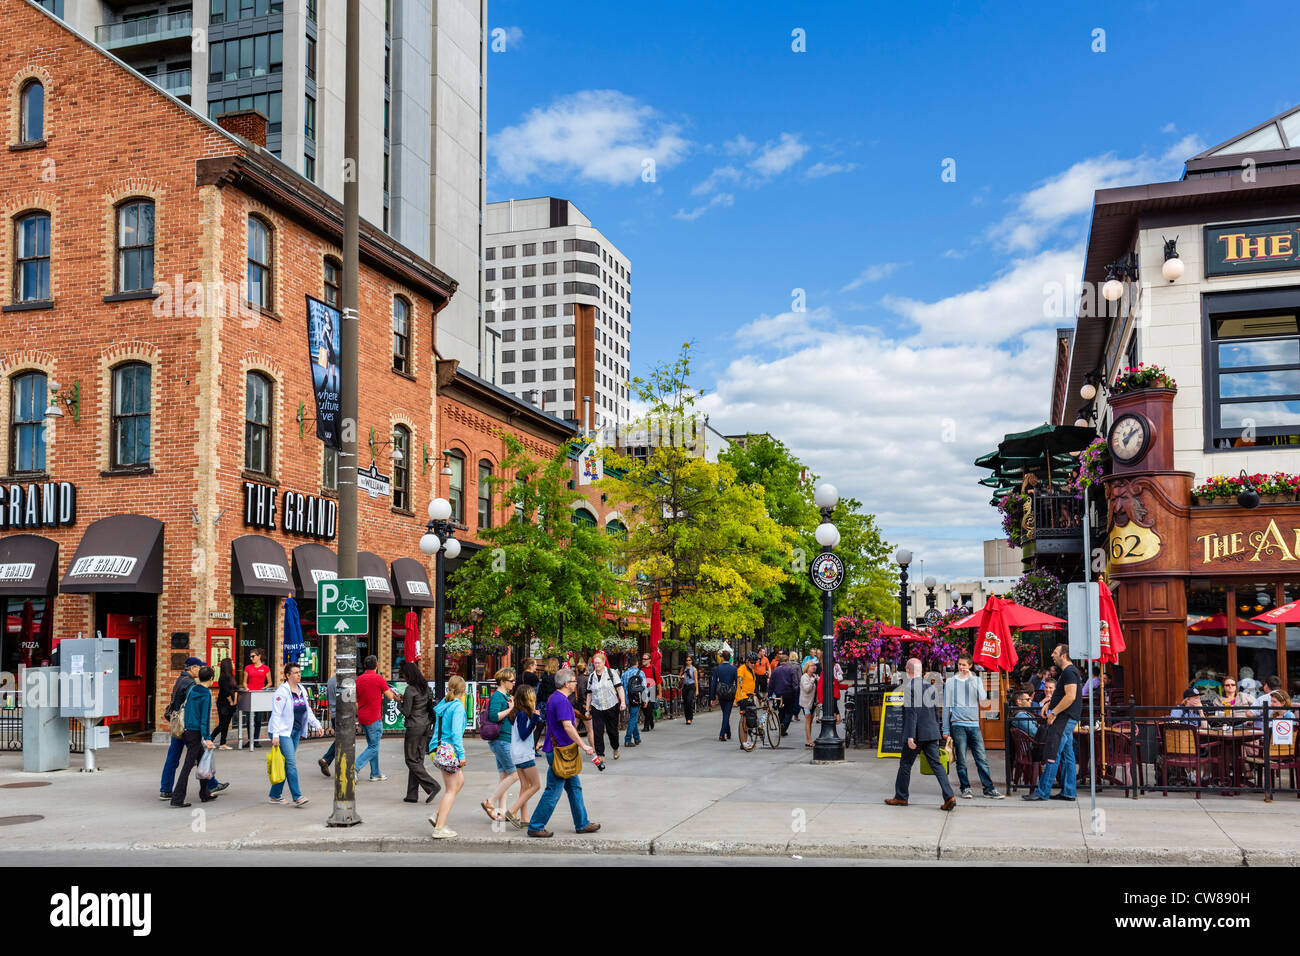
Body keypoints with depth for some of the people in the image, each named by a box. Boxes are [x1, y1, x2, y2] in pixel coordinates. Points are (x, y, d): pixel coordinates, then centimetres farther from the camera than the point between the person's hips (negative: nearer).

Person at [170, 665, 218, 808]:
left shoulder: (191, 688, 6)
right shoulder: (206, 695, -13)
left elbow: (184, 707, 15)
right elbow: (205, 718, -16)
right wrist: (207, 738, -15)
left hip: (187, 730, 8)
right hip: (196, 733, -8)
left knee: (201, 761, 18)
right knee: (188, 765, -5)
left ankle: (205, 794, 26)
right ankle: (177, 798, -7)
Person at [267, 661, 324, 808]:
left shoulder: (302, 691, 12)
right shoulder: (282, 691, -11)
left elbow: (308, 711, 18)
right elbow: (276, 714, -15)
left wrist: (317, 725, 4)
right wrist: (275, 735, -20)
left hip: (296, 732, 8)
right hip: (283, 732, -8)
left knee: (285, 763, 10)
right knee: (291, 763, -12)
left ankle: (275, 795, 19)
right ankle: (297, 797, -13)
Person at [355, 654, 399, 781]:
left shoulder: (358, 679, 6)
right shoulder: (378, 678, -12)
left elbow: (355, 701, 10)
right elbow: (390, 697, -7)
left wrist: (359, 716, 19)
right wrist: (391, 692, 15)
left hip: (362, 718, 7)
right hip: (374, 718, -7)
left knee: (372, 746, 16)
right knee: (374, 748, -1)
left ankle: (375, 773, 20)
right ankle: (355, 768, -14)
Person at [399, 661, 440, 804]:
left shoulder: (410, 690, -16)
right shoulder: (426, 687, 7)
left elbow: (406, 712, -16)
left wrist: (400, 701, 2)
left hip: (414, 727, -8)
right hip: (426, 725, 8)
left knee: (411, 760, 2)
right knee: (418, 760, 10)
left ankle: (432, 786, -9)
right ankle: (412, 795, 13)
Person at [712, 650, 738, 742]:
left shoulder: (717, 668, -4)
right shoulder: (734, 668, -4)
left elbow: (714, 683, -2)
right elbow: (737, 683, 0)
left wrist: (713, 697, 3)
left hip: (720, 693, 1)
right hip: (730, 693, -1)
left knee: (725, 713, 18)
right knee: (727, 713, 1)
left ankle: (728, 734, 25)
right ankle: (722, 734, -10)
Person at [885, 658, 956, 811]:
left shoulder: (909, 687, -10)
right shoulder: (929, 686, 12)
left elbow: (911, 713, -17)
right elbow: (934, 711, 17)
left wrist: (910, 736, -18)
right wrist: (936, 734, 22)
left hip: (916, 734, -6)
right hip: (931, 732, 6)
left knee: (905, 764, 8)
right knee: (936, 764, 3)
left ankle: (901, 797, 18)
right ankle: (949, 796, -9)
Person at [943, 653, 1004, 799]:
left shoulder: (976, 680, 11)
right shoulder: (951, 682, 7)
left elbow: (983, 697, -7)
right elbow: (946, 707, 8)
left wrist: (971, 678, -9)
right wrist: (946, 730, 4)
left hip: (974, 724, 1)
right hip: (958, 725, -1)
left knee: (982, 758, -3)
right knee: (961, 760, -1)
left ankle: (989, 788, 1)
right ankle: (965, 788, 8)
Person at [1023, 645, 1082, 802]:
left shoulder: (1069, 672, -14)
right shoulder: (1070, 671, 19)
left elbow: (1070, 696, -24)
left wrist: (1054, 712, -19)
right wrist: (1049, 703, 16)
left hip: (1065, 719, -11)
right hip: (1067, 719, 11)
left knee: (1052, 755, -10)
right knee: (1067, 754, 11)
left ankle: (1042, 792, -11)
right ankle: (1068, 792, 14)